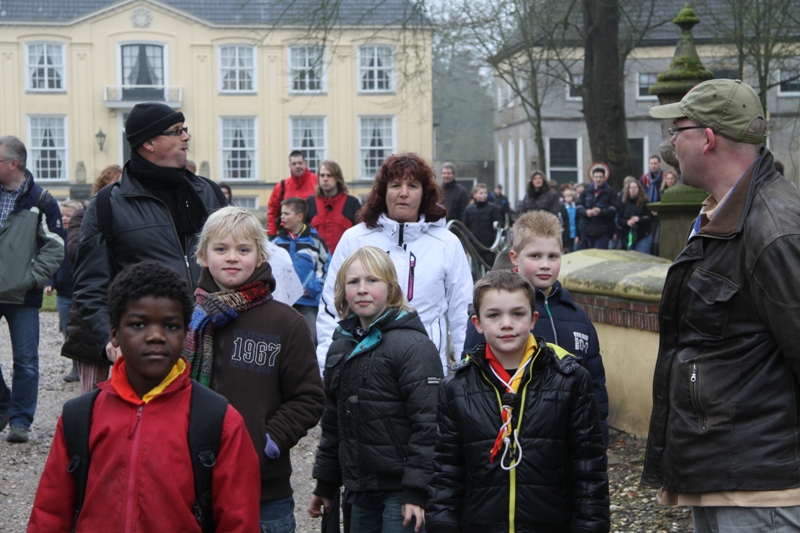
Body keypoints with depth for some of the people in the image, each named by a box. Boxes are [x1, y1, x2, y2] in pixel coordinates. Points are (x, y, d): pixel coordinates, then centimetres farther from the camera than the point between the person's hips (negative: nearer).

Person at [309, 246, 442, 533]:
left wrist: (417, 492, -20)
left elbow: (428, 423, -16)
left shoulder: (413, 345, -10)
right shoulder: (342, 346, 13)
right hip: (360, 489, 7)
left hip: (401, 491, -7)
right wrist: (325, 485, 18)